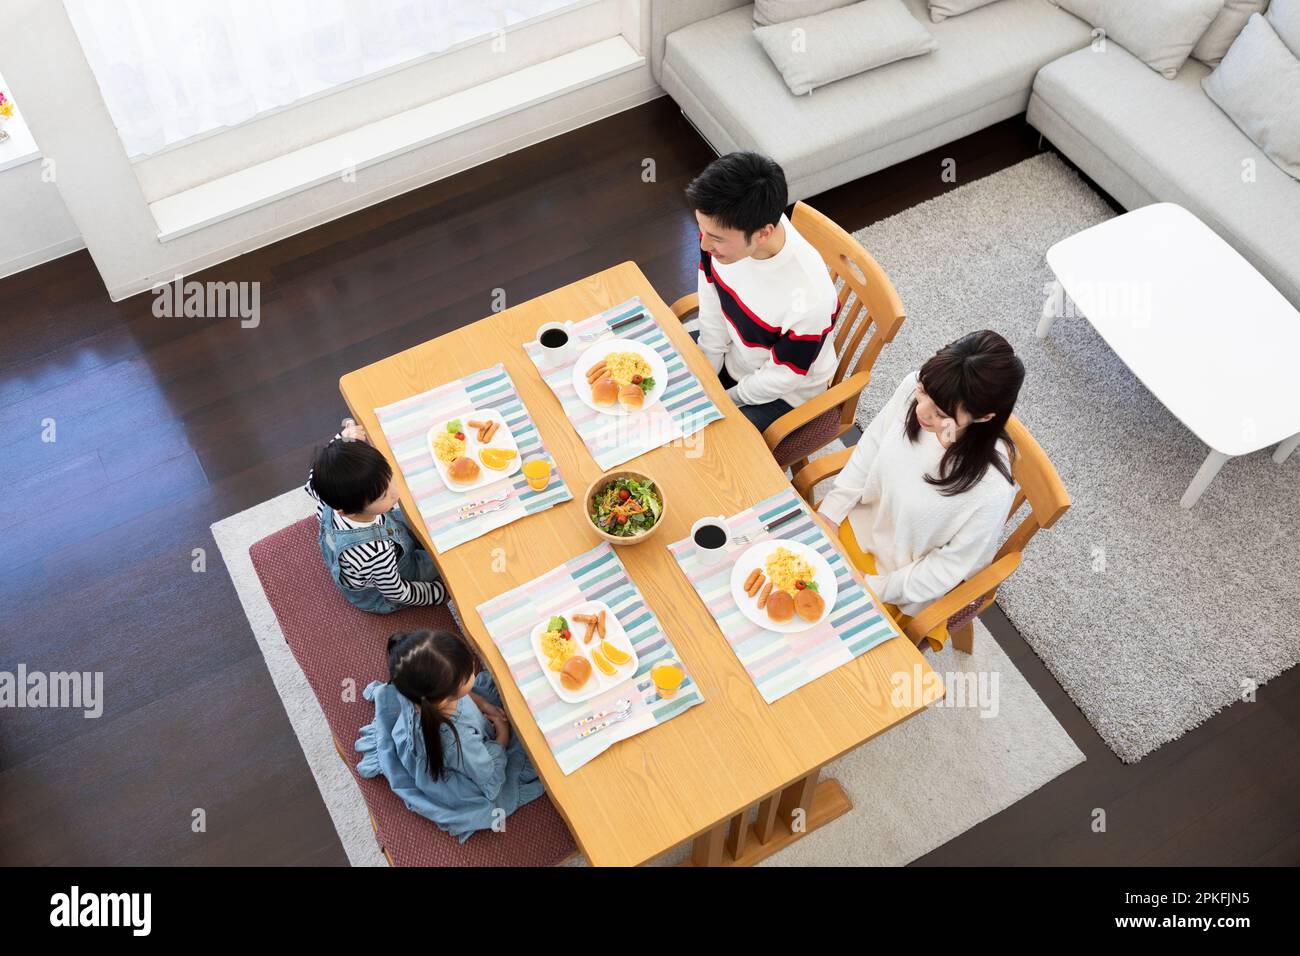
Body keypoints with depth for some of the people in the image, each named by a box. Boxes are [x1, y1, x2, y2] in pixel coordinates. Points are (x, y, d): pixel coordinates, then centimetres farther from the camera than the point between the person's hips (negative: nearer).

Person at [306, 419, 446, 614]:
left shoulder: (333, 504, -32)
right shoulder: (377, 552, -49)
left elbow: (313, 482, -5)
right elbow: (397, 593, -28)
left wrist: (344, 438, -19)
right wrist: (441, 592, -12)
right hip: (382, 598, -6)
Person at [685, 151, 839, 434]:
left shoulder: (809, 300, -41)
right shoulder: (722, 227, -27)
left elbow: (781, 377, -23)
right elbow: (712, 299, -8)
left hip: (783, 393, -5)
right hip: (731, 354, 5)